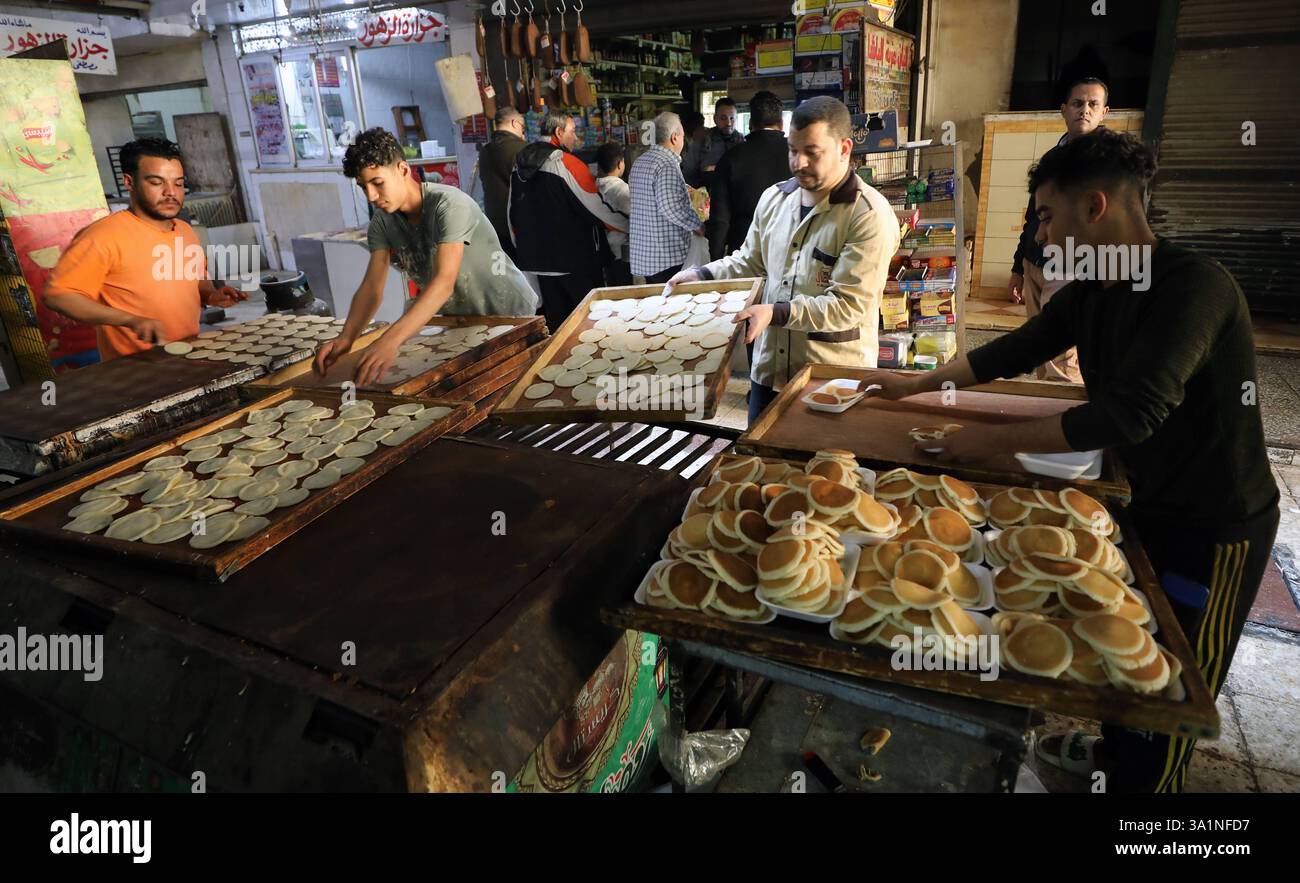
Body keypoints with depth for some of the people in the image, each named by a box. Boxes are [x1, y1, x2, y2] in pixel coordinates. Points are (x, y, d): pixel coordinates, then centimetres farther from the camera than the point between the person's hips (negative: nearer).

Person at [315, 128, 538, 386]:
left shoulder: (449, 205, -28)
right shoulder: (381, 222, -6)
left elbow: (444, 282, -40)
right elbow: (372, 286, -13)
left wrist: (390, 340, -51)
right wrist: (345, 339, -34)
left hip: (508, 314, -5)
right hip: (458, 317, 6)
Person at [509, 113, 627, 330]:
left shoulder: (520, 164, 9)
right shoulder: (567, 163, -14)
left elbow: (513, 215, 16)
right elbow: (598, 208, -13)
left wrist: (524, 248, 26)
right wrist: (631, 226, 0)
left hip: (538, 258, 7)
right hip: (575, 260, -7)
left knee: (555, 320, 12)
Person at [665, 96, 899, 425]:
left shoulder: (870, 215, -15)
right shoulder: (774, 197, 7)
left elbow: (849, 305, -20)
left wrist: (776, 312, -30)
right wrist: (702, 275, 3)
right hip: (769, 369, 6)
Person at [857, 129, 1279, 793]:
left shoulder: (1194, 287, -29)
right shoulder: (1091, 290, -3)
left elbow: (1129, 412, -35)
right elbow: (1017, 350, 7)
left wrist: (995, 441, -29)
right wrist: (916, 384, 10)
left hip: (1214, 526, -8)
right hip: (1148, 501, 8)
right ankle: (1113, 747, 50)